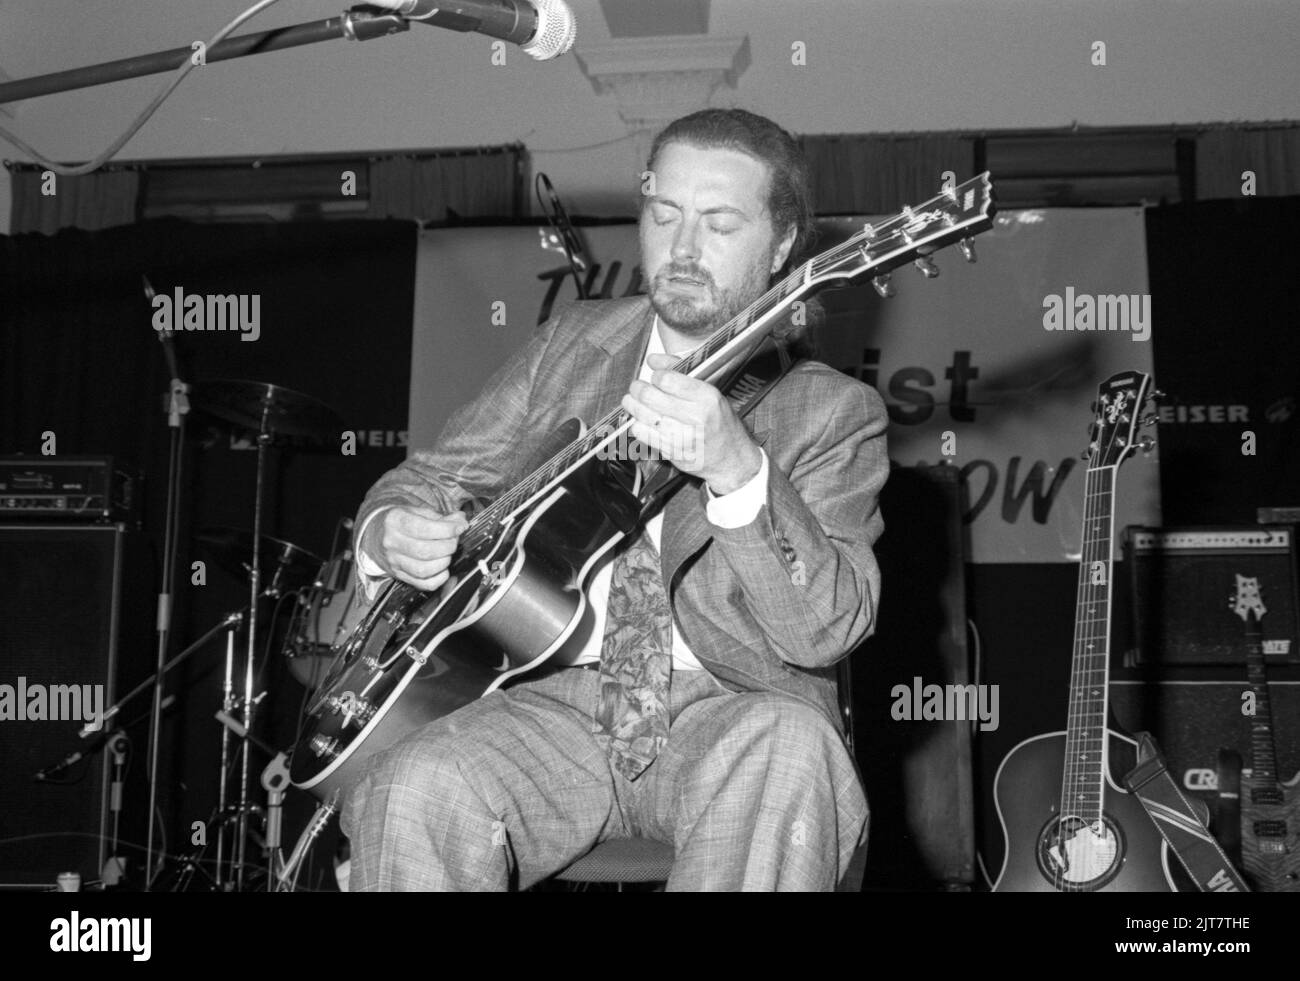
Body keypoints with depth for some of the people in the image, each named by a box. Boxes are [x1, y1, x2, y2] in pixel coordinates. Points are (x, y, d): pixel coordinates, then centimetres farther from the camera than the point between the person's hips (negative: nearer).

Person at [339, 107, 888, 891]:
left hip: (727, 710, -2)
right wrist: (390, 534, -6)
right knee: (416, 793, -26)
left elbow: (827, 631, -14)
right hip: (555, 697, 3)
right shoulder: (572, 343, 13)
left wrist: (738, 469, -31)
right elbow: (427, 478, 19)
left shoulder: (834, 410, 0)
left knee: (792, 753, -35)